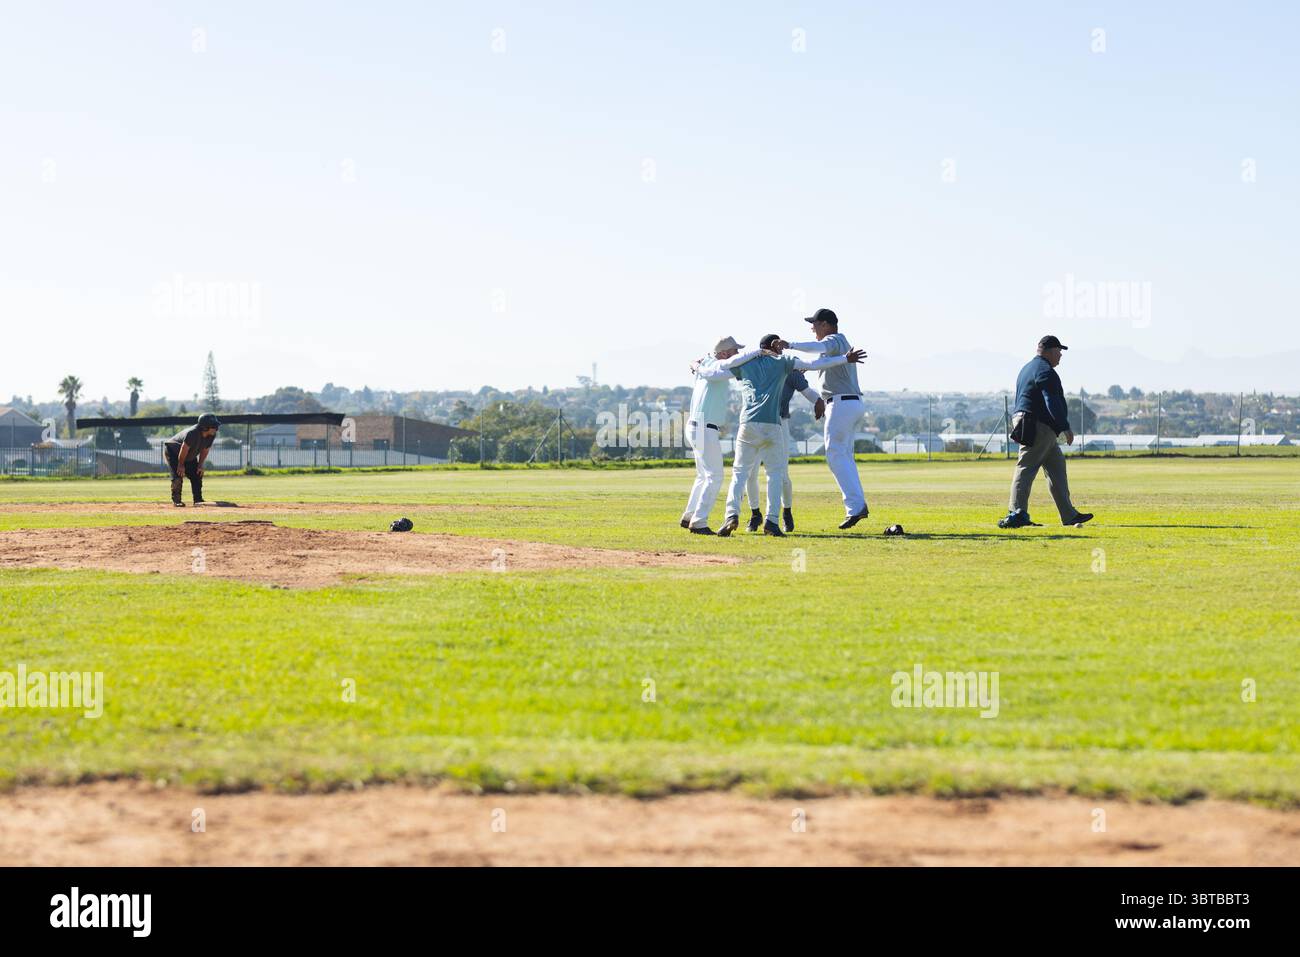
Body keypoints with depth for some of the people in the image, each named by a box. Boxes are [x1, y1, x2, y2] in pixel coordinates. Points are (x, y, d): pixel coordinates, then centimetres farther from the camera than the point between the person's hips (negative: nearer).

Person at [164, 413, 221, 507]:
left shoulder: (212, 435, -18)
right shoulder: (192, 433, -40)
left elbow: (204, 450, -3)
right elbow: (184, 450, -30)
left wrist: (200, 465, -4)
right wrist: (181, 465, -19)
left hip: (190, 457, 7)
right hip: (173, 452, -7)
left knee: (197, 475, 1)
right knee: (178, 475, -19)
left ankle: (198, 500, 8)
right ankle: (176, 500, -9)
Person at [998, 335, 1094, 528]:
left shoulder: (1027, 368, 21)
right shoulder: (1045, 371, -13)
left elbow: (1022, 400, 24)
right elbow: (1052, 402, -21)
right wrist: (1065, 428, -22)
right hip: (1039, 428, -10)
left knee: (1057, 467, 13)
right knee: (1026, 469, -14)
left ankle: (1069, 514, 14)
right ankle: (1017, 513, -20)